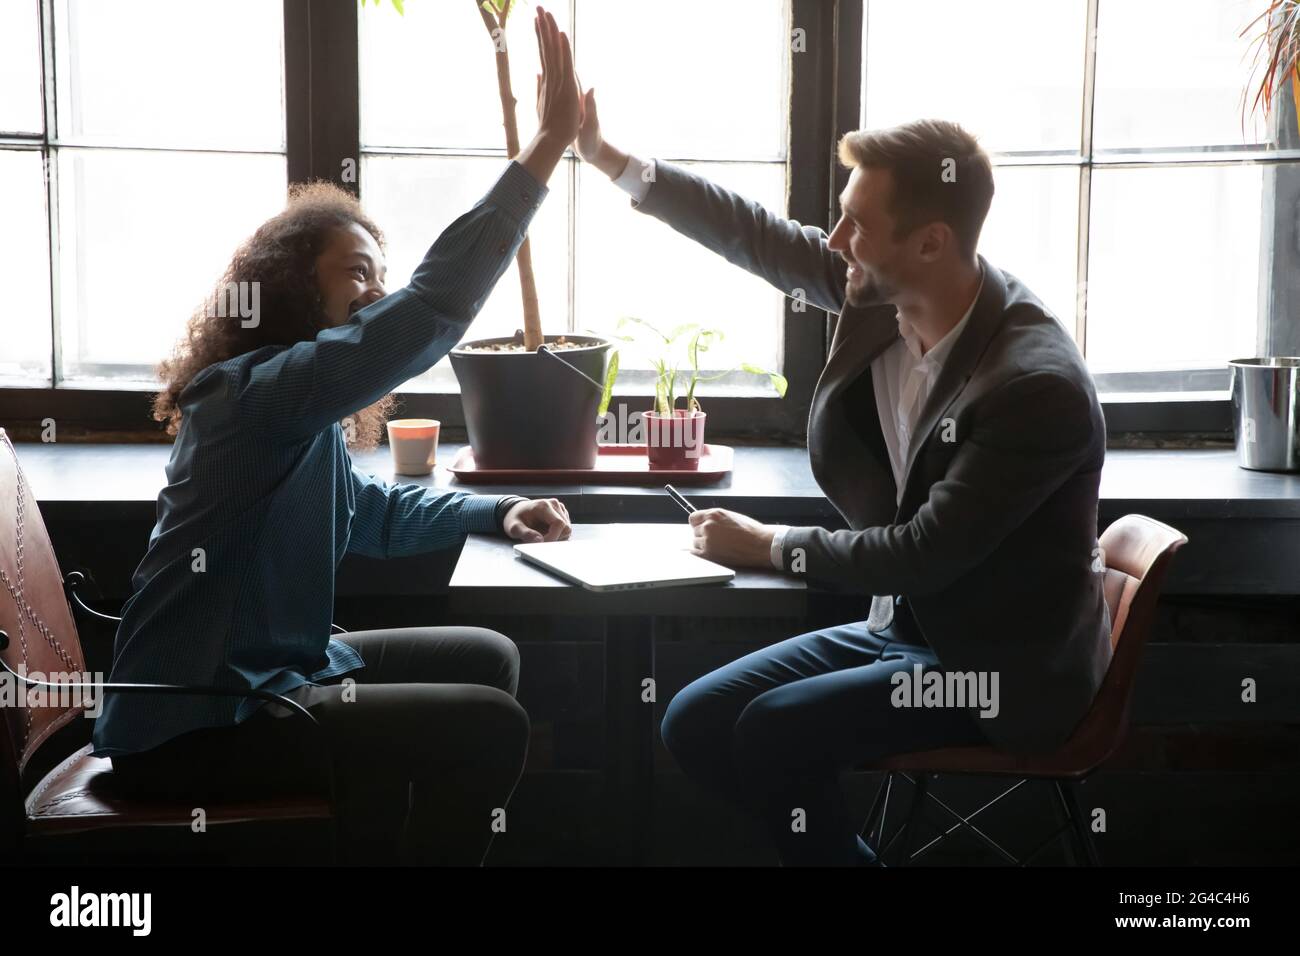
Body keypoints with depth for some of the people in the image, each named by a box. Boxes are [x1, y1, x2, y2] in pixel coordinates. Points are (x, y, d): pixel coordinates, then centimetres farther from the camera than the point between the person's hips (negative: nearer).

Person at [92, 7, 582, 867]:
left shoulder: (305, 411, 10)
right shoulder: (258, 391, -21)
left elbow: (373, 510, 25)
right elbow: (428, 314, -33)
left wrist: (497, 511, 8)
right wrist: (547, 147, -33)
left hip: (254, 677, 11)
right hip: (193, 730, -10)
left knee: (487, 659, 16)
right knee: (490, 728, -16)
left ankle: (382, 843, 24)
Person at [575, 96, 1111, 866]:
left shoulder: (1039, 385, -28)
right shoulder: (884, 293, -7)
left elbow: (926, 555, -24)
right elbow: (756, 236, 5)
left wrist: (771, 546, -14)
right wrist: (610, 159, 3)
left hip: (1003, 662, -7)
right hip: (905, 622, 8)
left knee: (774, 733, -24)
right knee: (697, 723, -3)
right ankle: (823, 835, 12)